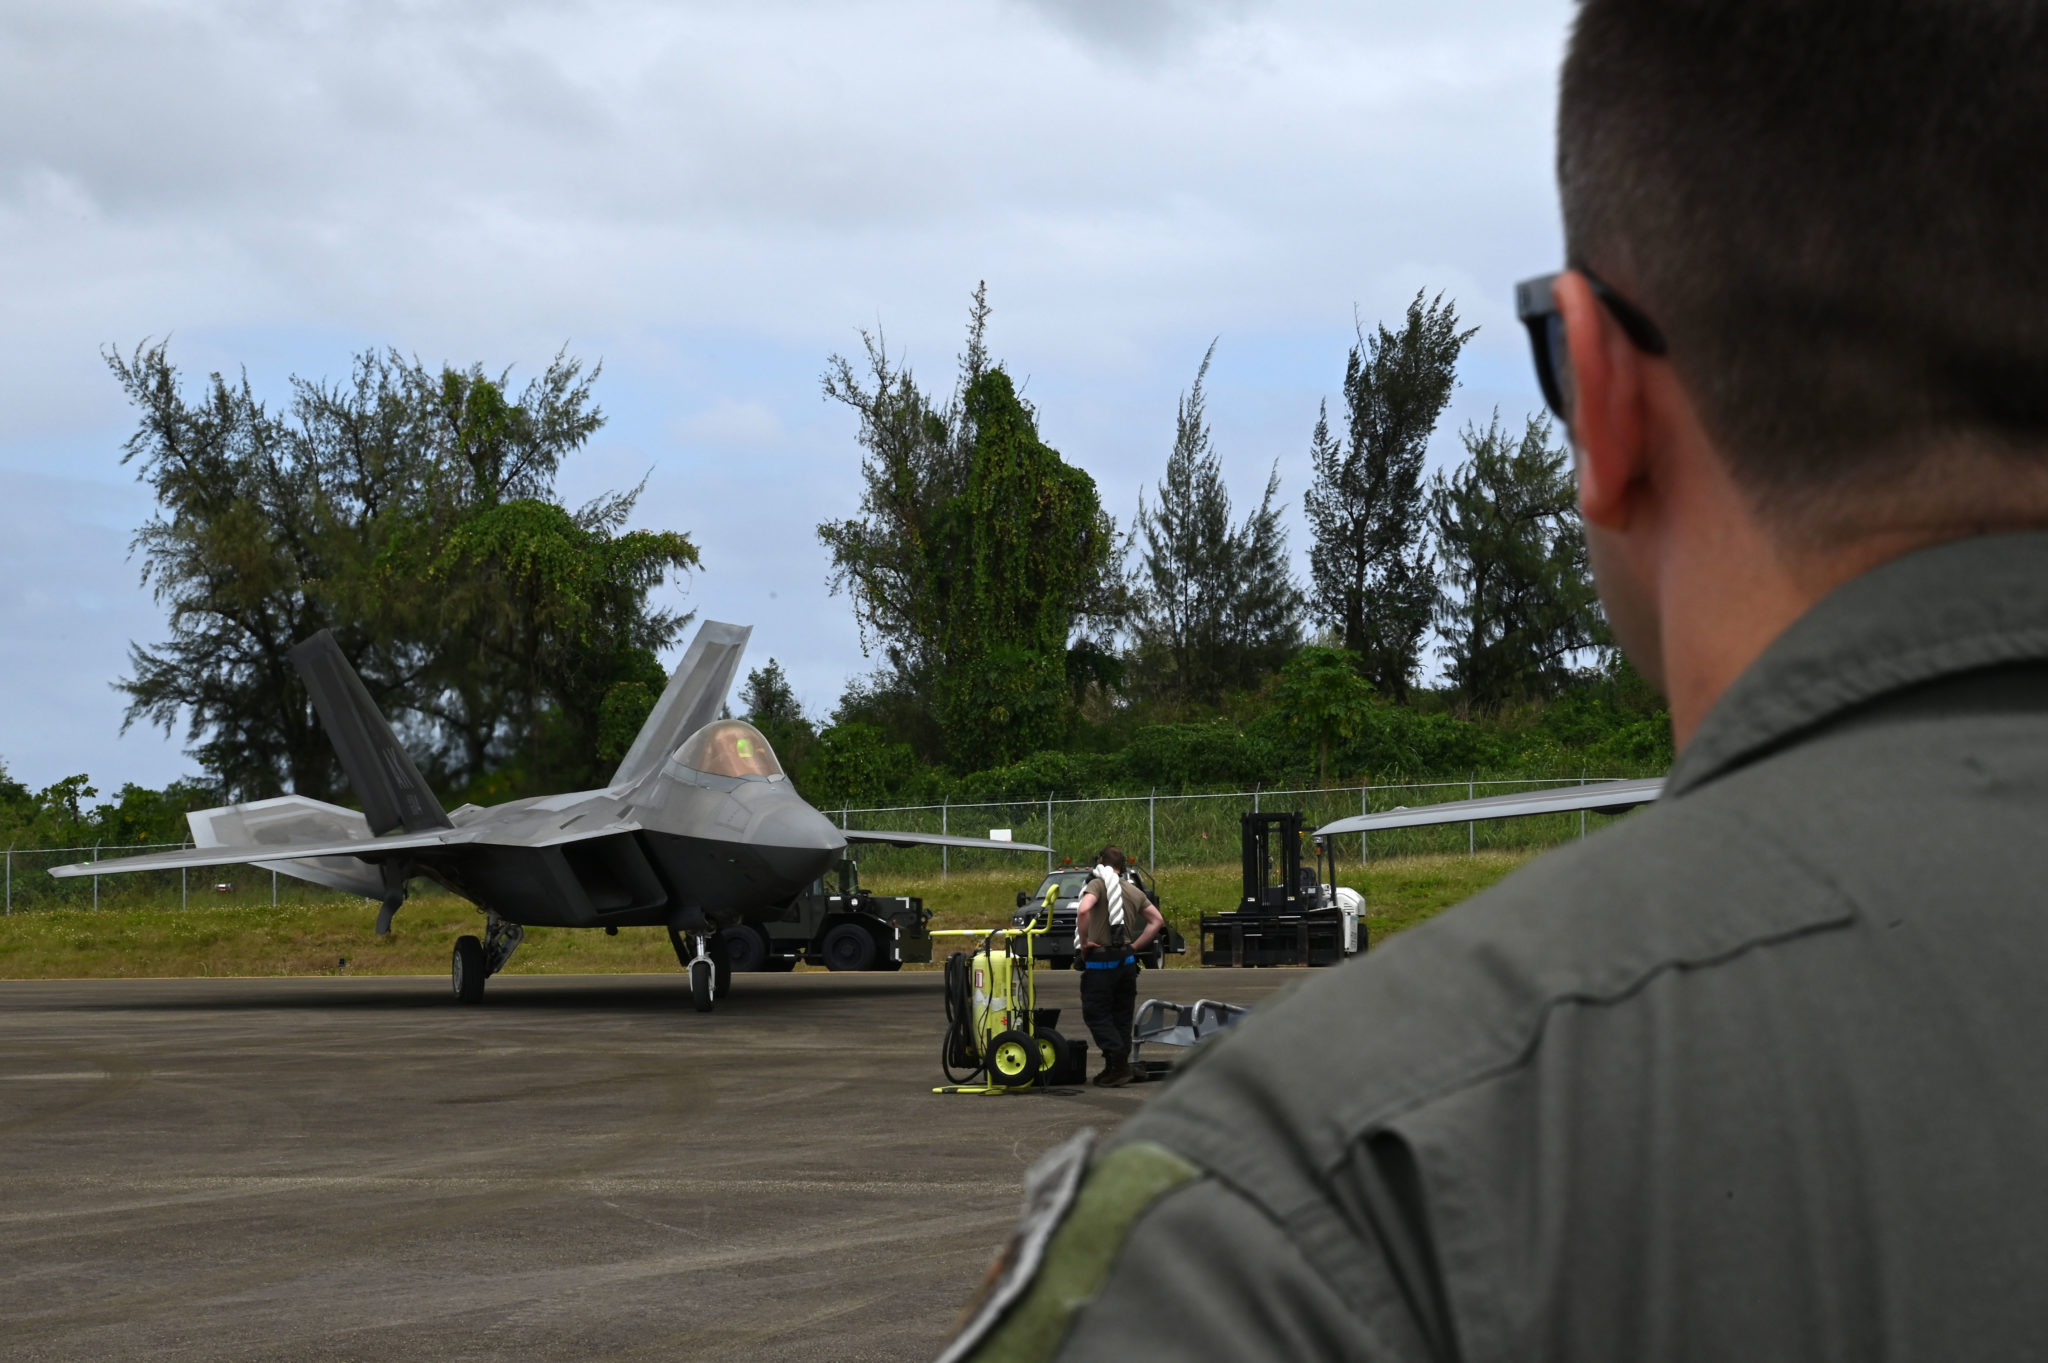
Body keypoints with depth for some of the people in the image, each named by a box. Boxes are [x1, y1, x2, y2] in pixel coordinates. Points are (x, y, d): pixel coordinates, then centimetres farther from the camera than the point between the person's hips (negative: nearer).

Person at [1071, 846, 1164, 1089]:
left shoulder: (1098, 885, -9)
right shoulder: (1134, 891, 12)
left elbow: (1083, 910, -27)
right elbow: (1157, 920, 15)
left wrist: (1084, 942, -15)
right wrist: (1135, 946, 12)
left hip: (1100, 961, -6)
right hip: (1127, 960, 6)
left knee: (1095, 1014, -1)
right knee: (1122, 1015, 12)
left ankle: (1118, 1062, -15)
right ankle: (1117, 1068, 13)